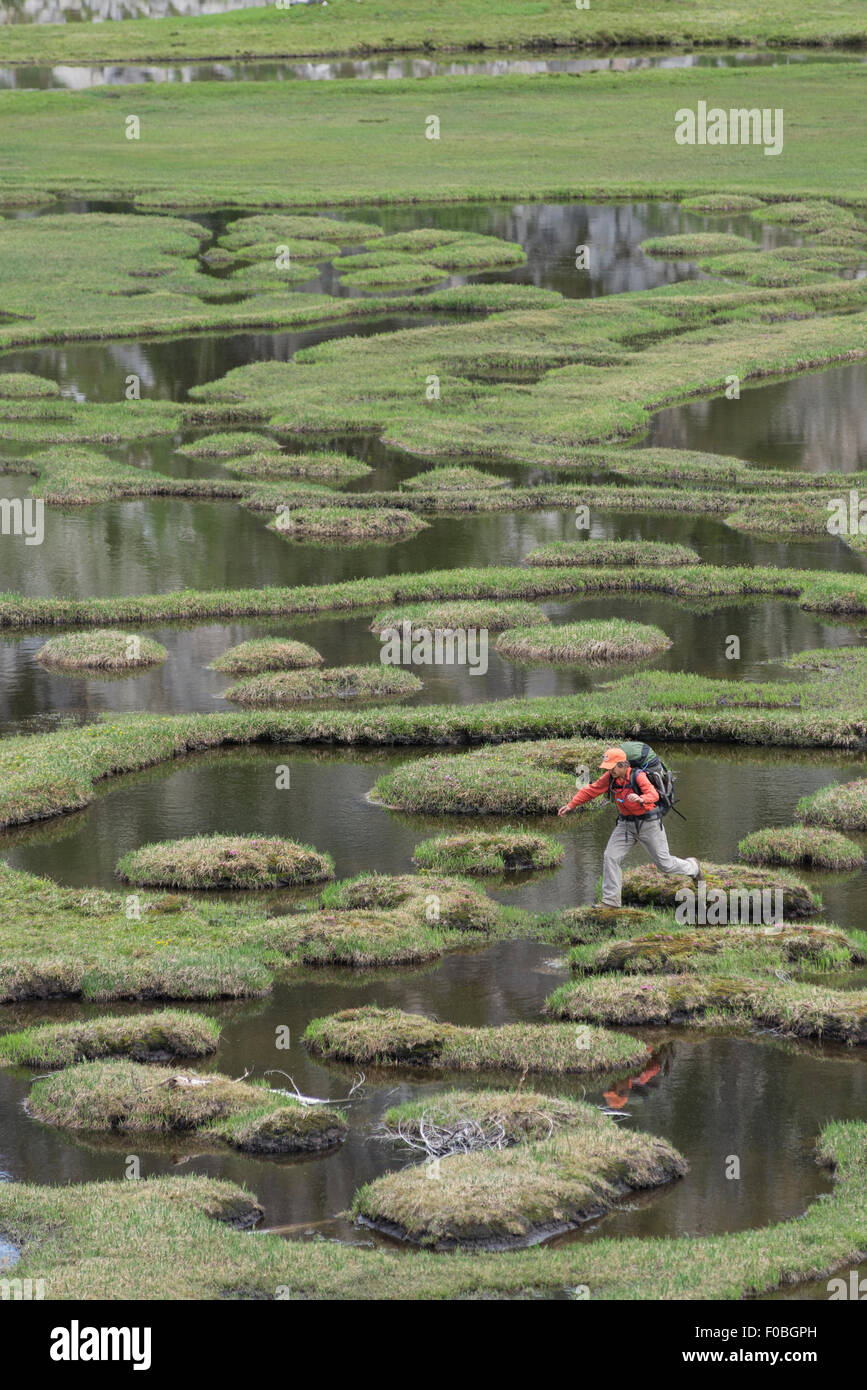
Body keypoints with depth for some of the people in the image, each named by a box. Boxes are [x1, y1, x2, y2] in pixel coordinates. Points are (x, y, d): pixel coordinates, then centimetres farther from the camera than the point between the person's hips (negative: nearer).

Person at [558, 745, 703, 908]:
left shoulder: (638, 777, -22)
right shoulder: (609, 778, -6)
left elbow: (653, 795, -36)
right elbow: (590, 791, 4)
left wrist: (641, 799, -57)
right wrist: (571, 805, 2)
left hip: (648, 823, -5)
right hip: (626, 824, 5)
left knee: (665, 864, 3)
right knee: (610, 857, -9)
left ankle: (692, 867, 35)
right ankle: (610, 900, -2)